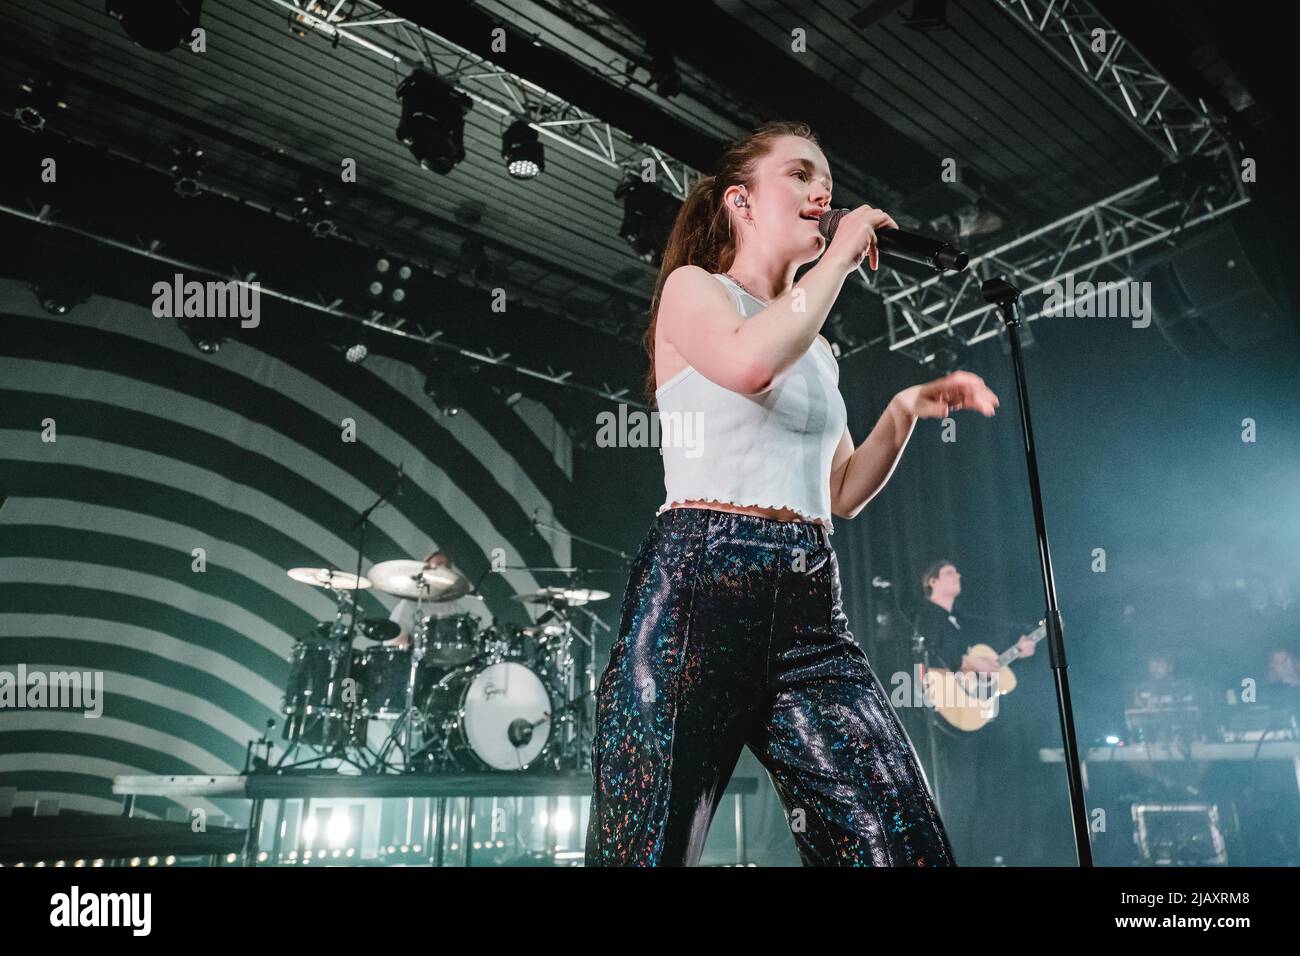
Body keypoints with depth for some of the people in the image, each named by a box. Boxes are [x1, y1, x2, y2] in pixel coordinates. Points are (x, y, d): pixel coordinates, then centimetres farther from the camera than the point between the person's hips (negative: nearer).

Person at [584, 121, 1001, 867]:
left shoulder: (817, 347, 25)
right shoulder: (692, 288, 7)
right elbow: (750, 364, -18)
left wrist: (906, 410, 12)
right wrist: (841, 257, -4)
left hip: (811, 609, 6)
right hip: (699, 589, -5)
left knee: (910, 846, -4)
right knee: (650, 849, -1)